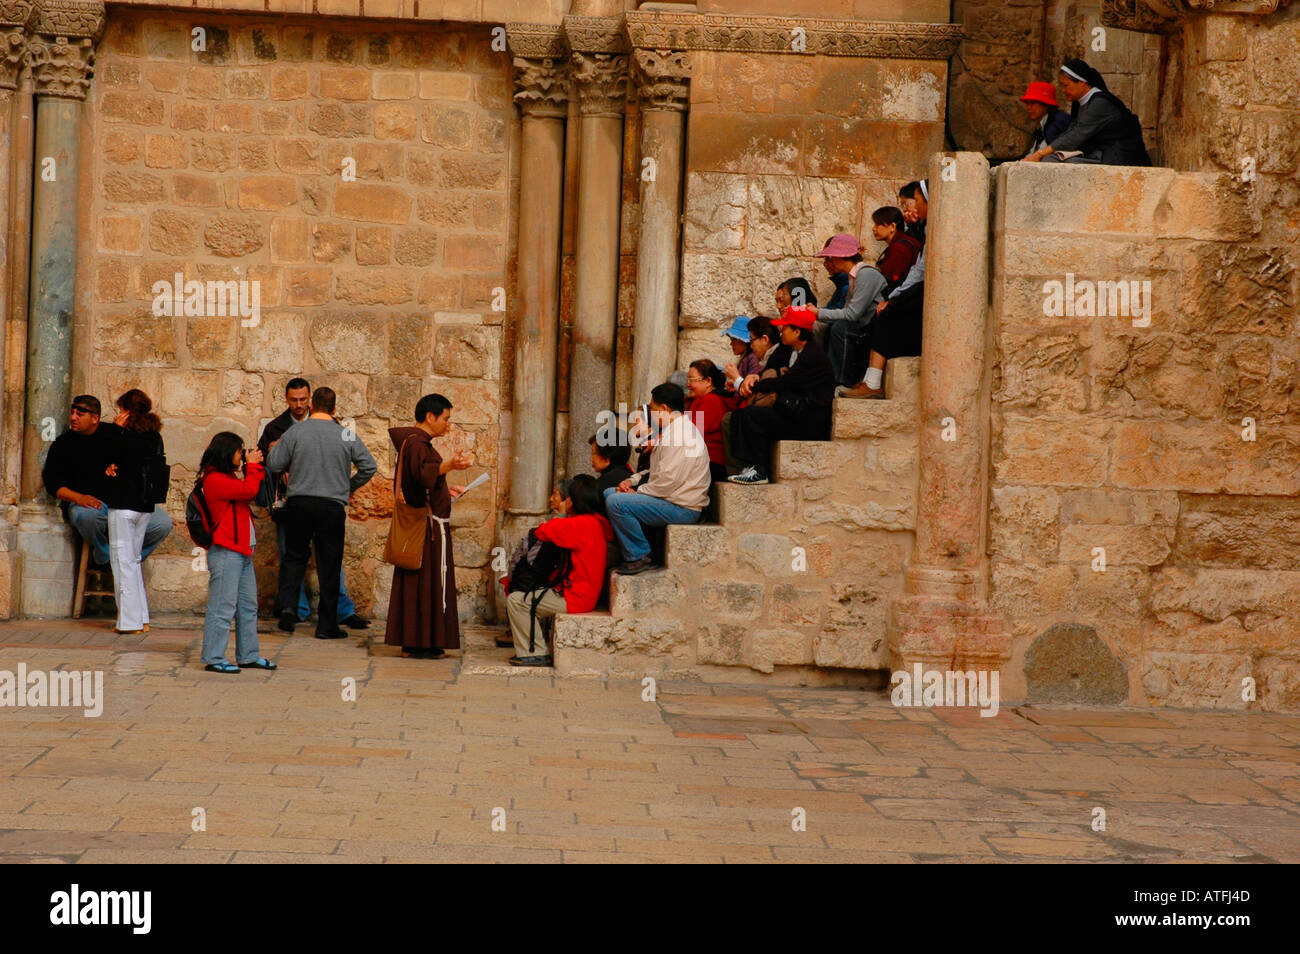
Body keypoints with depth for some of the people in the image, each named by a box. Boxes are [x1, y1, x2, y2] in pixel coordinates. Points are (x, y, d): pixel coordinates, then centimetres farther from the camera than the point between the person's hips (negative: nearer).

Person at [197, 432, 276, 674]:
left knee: (248, 606, 15)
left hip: (242, 552, 11)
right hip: (226, 552, -11)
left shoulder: (227, 477, 19)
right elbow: (248, 490, -19)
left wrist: (255, 466, 15)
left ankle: (248, 655, 22)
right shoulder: (215, 479, -13)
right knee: (223, 607, -8)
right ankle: (213, 658, -5)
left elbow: (252, 493, 24)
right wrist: (253, 465, -4)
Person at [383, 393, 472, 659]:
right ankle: (420, 643, -8)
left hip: (428, 525, 11)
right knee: (424, 581, -9)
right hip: (428, 525, -11)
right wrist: (450, 465, -52)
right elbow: (422, 472, -37)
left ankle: (415, 642, 15)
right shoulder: (416, 443, -15)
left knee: (426, 583, 11)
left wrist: (446, 489, 32)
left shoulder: (417, 442, 18)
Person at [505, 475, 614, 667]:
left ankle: (535, 653, -3)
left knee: (515, 601, -6)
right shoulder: (597, 523, 10)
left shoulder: (581, 524, -20)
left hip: (575, 599, -11)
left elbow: (543, 532, -17)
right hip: (586, 595, 11)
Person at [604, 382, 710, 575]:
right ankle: (628, 552, 9)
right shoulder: (671, 430, 18)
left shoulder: (680, 434, -19)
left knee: (616, 503, -24)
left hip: (683, 509, -11)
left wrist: (638, 492, -11)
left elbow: (668, 481, -25)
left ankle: (639, 557, -12)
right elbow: (657, 471, 26)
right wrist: (632, 481, 9)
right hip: (673, 500, 11)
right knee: (608, 493, 14)